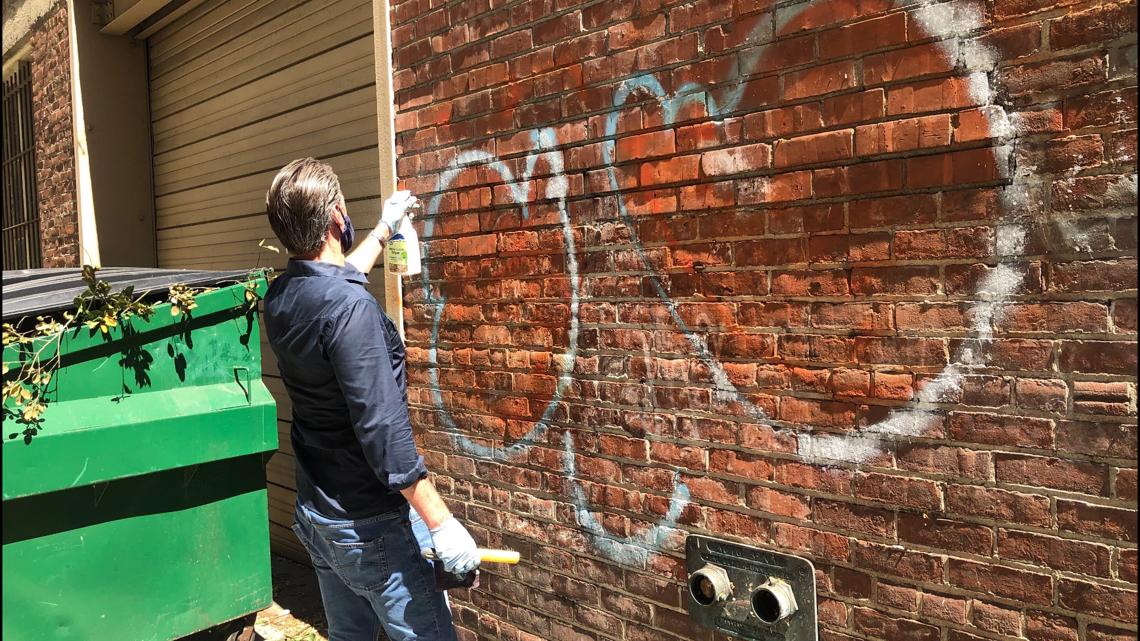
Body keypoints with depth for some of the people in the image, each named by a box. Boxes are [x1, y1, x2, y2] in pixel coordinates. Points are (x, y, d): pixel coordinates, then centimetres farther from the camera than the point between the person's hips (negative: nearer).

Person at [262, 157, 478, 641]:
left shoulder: (281, 297, 2)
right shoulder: (352, 309, -25)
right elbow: (382, 429, -27)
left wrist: (384, 230, 36)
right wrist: (441, 523, -22)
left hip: (314, 513, 9)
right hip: (369, 524, -9)